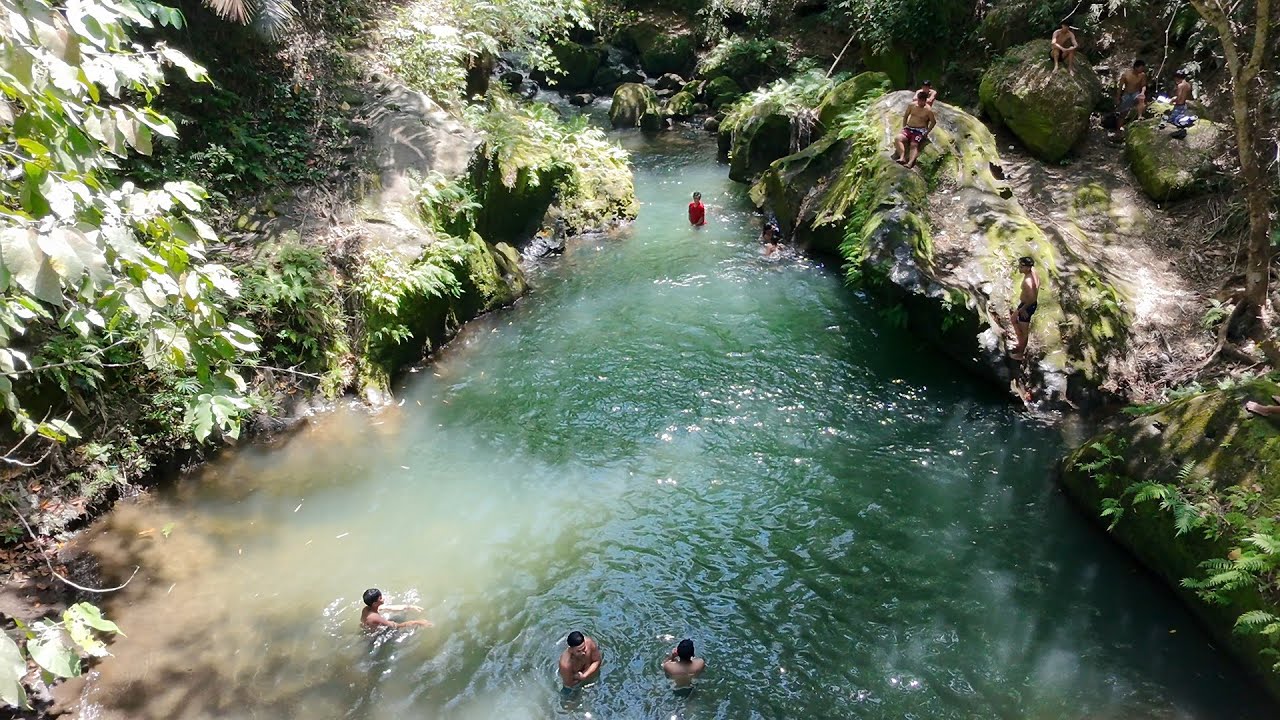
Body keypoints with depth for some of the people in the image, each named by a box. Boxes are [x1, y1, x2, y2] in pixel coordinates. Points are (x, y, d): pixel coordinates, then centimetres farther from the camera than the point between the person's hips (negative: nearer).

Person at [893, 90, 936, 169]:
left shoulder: (928, 110, -4)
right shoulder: (912, 105, 6)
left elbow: (933, 122, 4)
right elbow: (905, 116, 18)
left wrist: (927, 132, -3)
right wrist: (904, 127, 10)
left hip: (920, 130, -4)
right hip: (909, 128, 4)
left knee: (914, 145, -27)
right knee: (899, 138, -24)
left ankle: (910, 163, -47)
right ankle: (902, 158, -36)